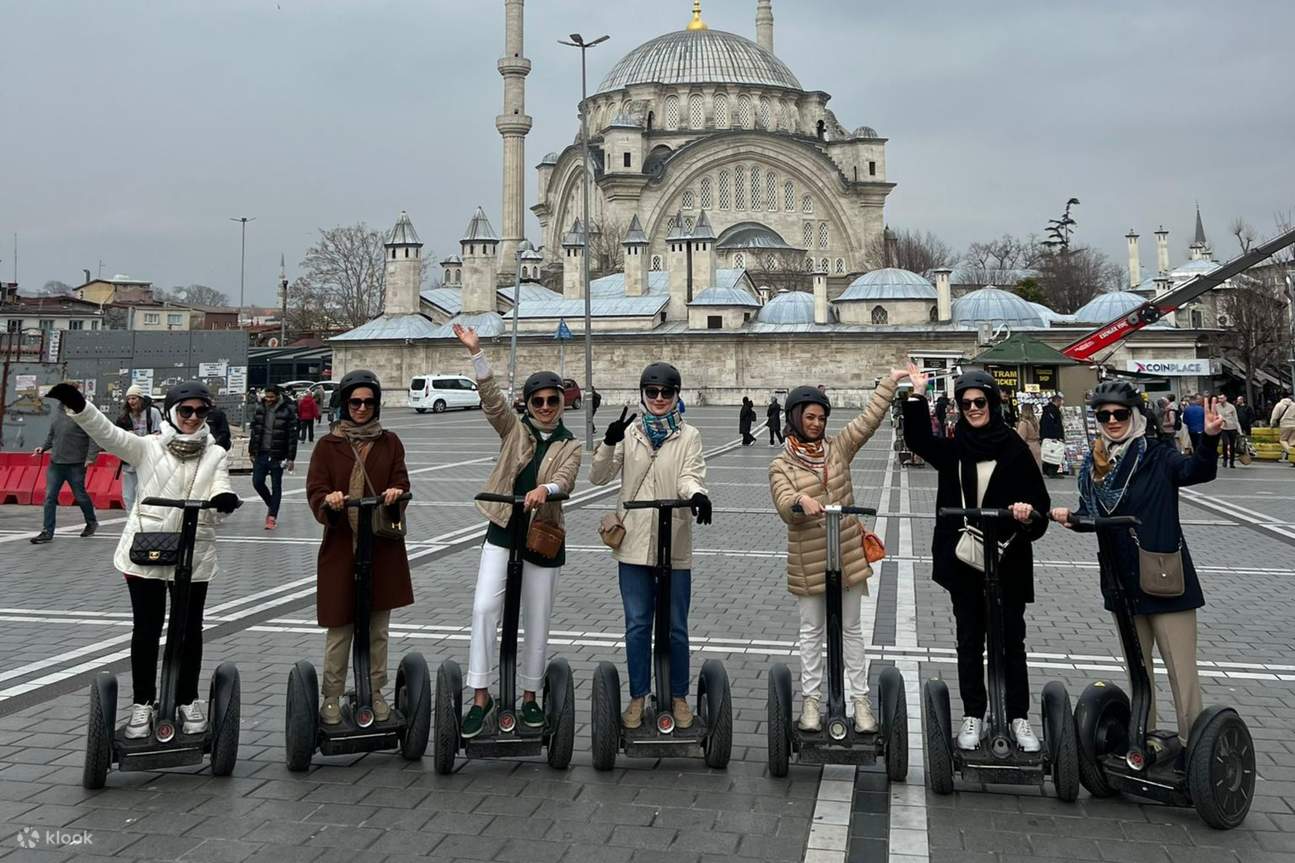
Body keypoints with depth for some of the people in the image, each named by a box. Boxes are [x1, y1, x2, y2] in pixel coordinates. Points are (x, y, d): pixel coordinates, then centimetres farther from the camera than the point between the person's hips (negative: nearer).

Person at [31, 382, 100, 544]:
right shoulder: (58, 413, 11)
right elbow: (52, 435, 21)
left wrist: (91, 456, -22)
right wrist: (43, 447, 5)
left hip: (76, 464, -6)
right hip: (55, 463, 6)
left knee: (80, 495, 9)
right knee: (50, 497, -1)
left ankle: (91, 522, 32)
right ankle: (47, 532, 2)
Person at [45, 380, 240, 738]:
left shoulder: (216, 454, 6)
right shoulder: (148, 447, 1)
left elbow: (221, 489, -6)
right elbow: (108, 433, -13)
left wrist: (225, 499, -31)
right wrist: (78, 406, -31)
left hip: (194, 557, 1)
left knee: (189, 630, 11)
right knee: (146, 630, 7)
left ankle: (188, 701, 26)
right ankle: (142, 702, 21)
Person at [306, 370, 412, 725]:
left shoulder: (390, 442, 9)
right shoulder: (328, 445, 4)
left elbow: (401, 483, 2)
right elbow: (315, 490, -3)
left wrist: (396, 493, -21)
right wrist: (329, 501, -25)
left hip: (383, 548, 2)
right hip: (341, 548, -2)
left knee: (378, 628, 9)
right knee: (340, 628, 2)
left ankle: (375, 692, 21)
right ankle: (331, 698, 14)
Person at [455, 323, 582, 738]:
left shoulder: (570, 445, 3)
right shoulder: (514, 429, 5)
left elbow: (564, 479, -16)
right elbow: (491, 398, -10)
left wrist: (545, 490, -40)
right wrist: (475, 352, -23)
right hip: (502, 532, 0)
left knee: (537, 622, 8)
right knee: (484, 608, -14)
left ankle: (529, 696, 26)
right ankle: (481, 697, -4)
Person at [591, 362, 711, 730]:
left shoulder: (688, 435, 2)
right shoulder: (629, 433, 5)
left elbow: (690, 475, -13)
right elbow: (599, 477, -1)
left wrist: (697, 493, -37)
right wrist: (609, 443, -19)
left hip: (674, 544, -1)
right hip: (633, 543, 1)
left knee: (676, 627, 9)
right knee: (637, 625, 9)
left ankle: (679, 696, 24)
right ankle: (638, 697, 23)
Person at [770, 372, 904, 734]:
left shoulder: (838, 447, 4)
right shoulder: (781, 465, -3)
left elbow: (869, 419, 0)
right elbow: (785, 507, -17)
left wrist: (891, 381, -4)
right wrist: (802, 501, -40)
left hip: (848, 556, 2)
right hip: (808, 562, -2)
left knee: (852, 629, 10)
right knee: (812, 631, 10)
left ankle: (861, 698, 18)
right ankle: (811, 698, 21)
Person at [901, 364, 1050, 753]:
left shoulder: (1014, 448, -5)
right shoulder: (953, 449, 2)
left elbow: (1040, 500, -3)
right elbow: (916, 439, 12)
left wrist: (1029, 514, -26)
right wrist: (917, 396, -1)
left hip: (1007, 561, -2)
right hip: (963, 561, 2)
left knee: (1011, 640, 9)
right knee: (969, 641, 11)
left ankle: (1019, 717, 21)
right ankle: (973, 716, 21)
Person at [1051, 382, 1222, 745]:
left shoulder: (1156, 455, -6)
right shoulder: (1094, 463, 6)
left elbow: (1197, 471, -25)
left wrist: (1209, 438, -43)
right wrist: (1070, 517, -9)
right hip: (1124, 582, 5)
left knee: (1181, 671, -3)